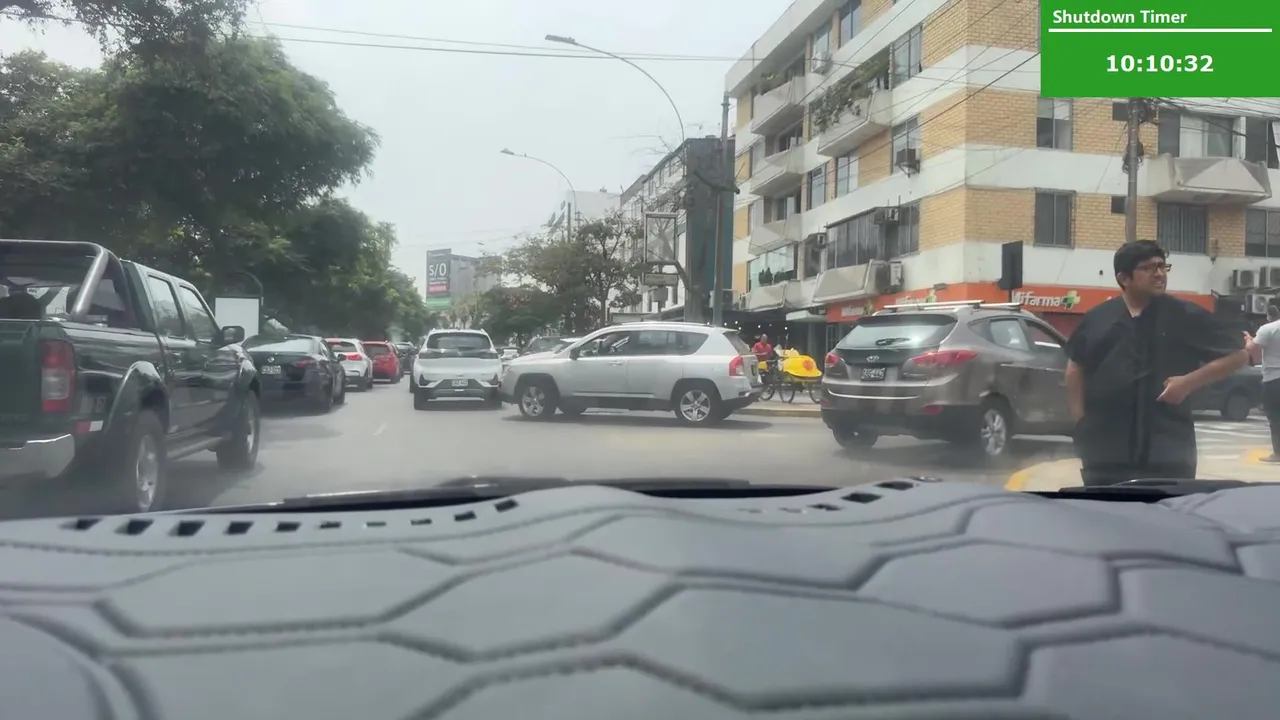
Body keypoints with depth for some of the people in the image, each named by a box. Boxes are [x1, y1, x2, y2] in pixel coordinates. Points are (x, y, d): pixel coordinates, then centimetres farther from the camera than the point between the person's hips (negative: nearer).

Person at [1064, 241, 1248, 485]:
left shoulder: (1187, 317, 0)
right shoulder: (1098, 319, 7)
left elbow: (1238, 354, 4)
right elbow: (1076, 367, 16)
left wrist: (1190, 381, -9)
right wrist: (1079, 420, 9)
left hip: (1168, 452, -1)